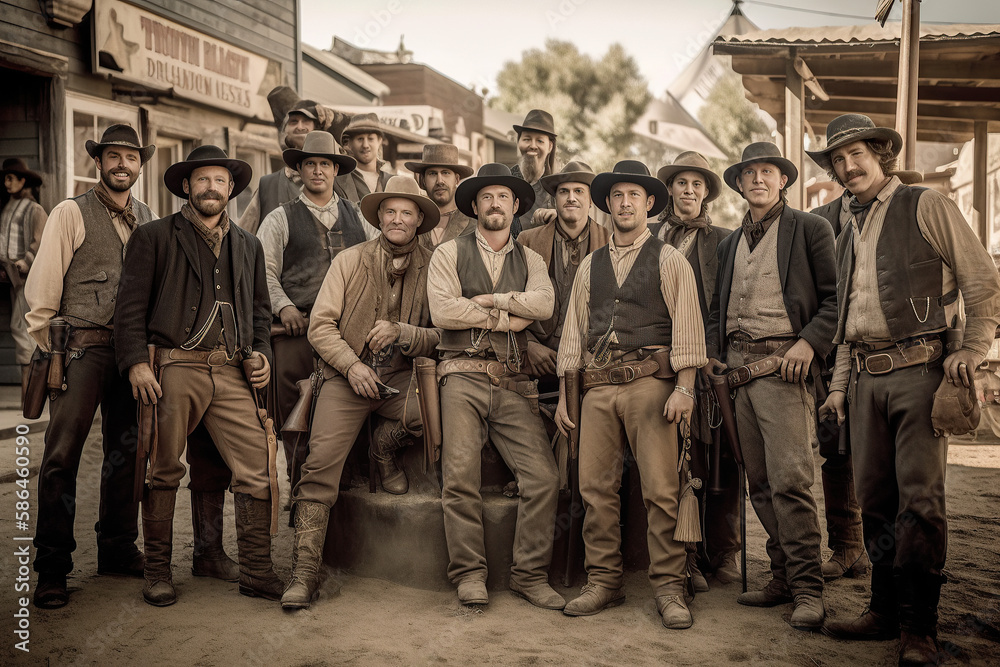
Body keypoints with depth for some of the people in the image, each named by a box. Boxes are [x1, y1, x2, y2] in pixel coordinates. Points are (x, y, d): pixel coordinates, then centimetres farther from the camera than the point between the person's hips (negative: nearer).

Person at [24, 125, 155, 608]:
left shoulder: (148, 220, 14)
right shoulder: (71, 214, 1)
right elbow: (42, 288, -1)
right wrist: (49, 347, -3)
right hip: (82, 347, -4)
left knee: (125, 453, 10)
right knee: (62, 455, -7)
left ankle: (118, 551, 23)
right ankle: (52, 568, 0)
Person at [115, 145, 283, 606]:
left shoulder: (247, 245, 20)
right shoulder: (154, 237, 6)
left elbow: (259, 307, 25)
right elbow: (131, 305, 1)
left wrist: (260, 352, 9)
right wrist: (136, 362, -10)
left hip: (231, 371, 3)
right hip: (174, 368, -3)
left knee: (257, 469, -4)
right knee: (163, 472, 4)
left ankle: (256, 572, 7)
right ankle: (157, 572, 18)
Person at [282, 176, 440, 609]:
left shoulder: (431, 269, 4)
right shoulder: (350, 261, 4)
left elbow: (441, 338, 1)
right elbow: (320, 326, 1)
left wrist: (401, 333, -17)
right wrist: (352, 365, -12)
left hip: (400, 377, 1)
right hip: (347, 376, -1)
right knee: (320, 466, -15)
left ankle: (384, 449, 3)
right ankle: (305, 572, -6)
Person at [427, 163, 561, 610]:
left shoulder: (530, 260, 19)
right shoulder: (449, 253, 11)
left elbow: (544, 304, -2)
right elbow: (442, 310, -6)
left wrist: (488, 299, -5)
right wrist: (507, 318, -3)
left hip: (513, 382, 2)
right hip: (463, 376, -2)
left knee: (544, 476, -9)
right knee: (460, 476, -11)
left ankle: (530, 575, 2)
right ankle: (469, 574, 2)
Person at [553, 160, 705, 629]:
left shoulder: (669, 261, 8)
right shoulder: (590, 266, 19)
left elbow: (686, 326, 0)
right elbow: (574, 331, 18)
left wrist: (684, 387, -11)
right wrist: (563, 396, 13)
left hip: (650, 382, -4)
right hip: (598, 386, 4)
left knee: (661, 489, -6)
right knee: (595, 487, 2)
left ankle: (668, 588, 2)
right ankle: (604, 582, 12)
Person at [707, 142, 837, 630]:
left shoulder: (810, 229, 5)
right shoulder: (729, 244, 22)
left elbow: (836, 296, -1)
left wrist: (810, 341, -14)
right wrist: (714, 354, 11)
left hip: (782, 364, -6)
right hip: (737, 366, 6)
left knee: (789, 479, -12)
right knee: (760, 484, 7)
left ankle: (807, 590, -5)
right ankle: (783, 577, 15)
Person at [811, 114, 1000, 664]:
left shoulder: (926, 208, 2)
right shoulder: (846, 236, 21)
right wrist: (840, 386, 19)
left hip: (918, 370, -6)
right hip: (866, 379, 6)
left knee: (919, 499, -9)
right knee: (875, 500, 8)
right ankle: (885, 610, 19)